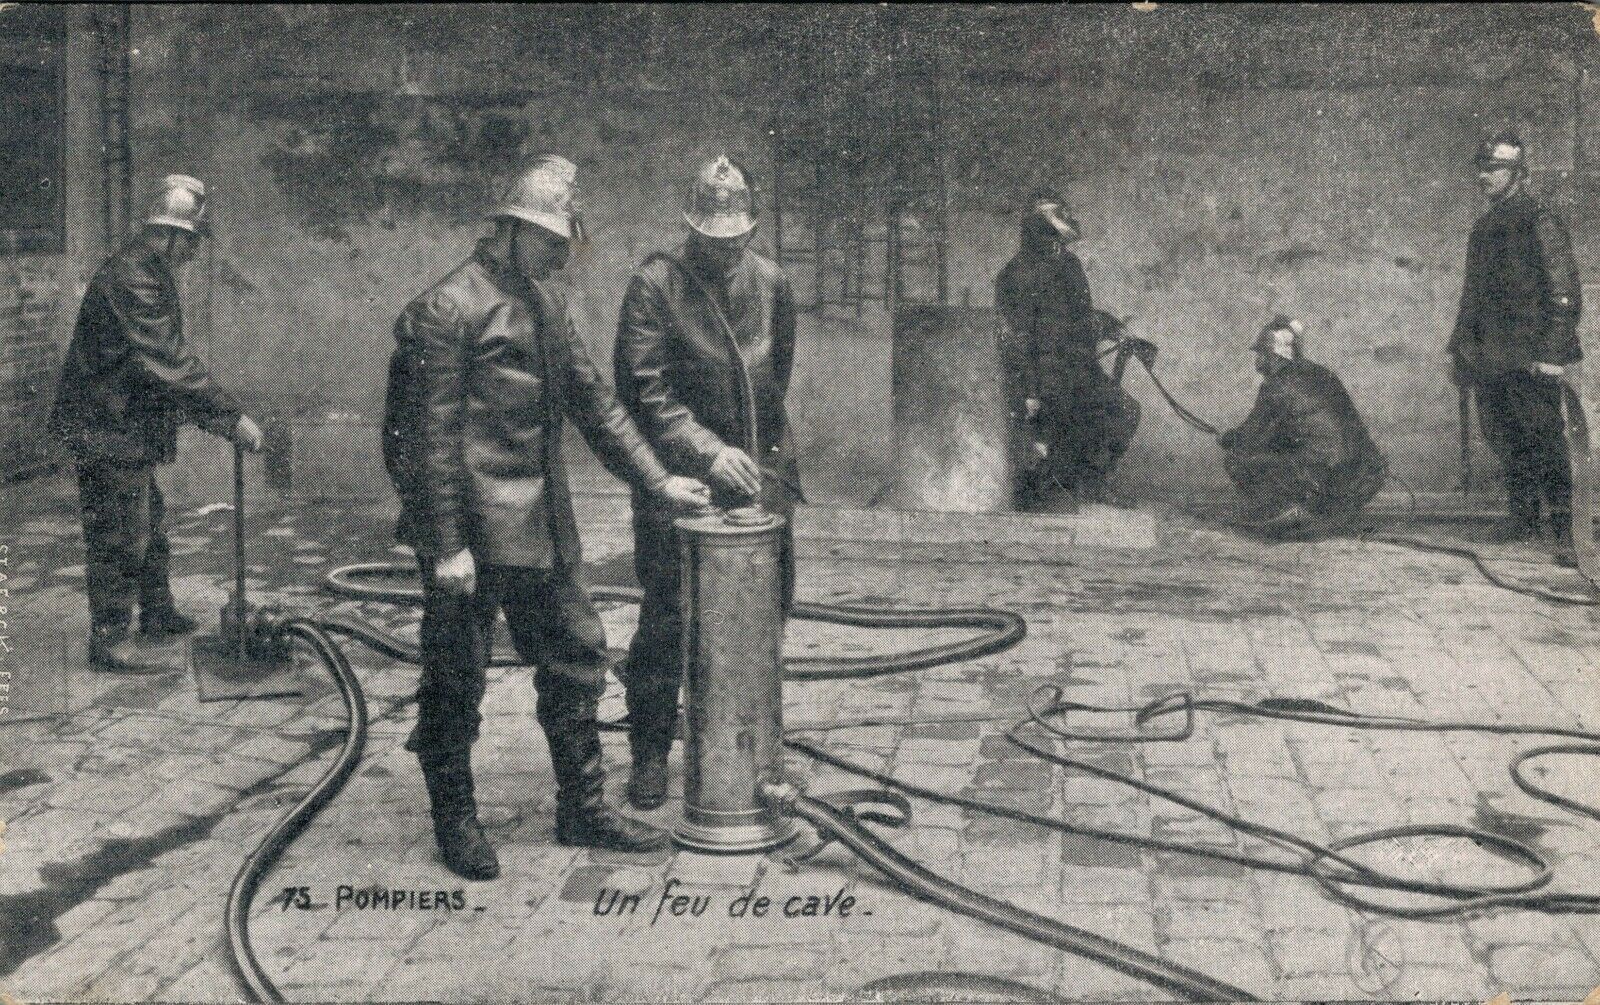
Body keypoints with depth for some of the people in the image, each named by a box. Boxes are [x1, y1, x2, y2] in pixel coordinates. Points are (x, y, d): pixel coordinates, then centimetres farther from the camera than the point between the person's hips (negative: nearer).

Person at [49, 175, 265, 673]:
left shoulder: (149, 273, 12)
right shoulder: (130, 277, -23)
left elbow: (169, 357, 19)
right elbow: (169, 363, -27)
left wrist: (218, 414, 15)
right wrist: (231, 416, -25)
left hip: (127, 428, 11)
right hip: (107, 430, -11)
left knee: (149, 527, 22)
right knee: (119, 536, -3)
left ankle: (158, 614, 36)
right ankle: (109, 641, 5)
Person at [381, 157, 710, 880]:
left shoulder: (544, 300, 13)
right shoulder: (447, 310, -13)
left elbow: (592, 399, 18)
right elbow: (430, 436, -16)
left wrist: (654, 480, 14)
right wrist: (446, 546, -18)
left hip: (540, 524, 9)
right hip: (473, 527, -8)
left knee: (576, 655, 12)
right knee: (456, 678, 4)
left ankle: (583, 811, 23)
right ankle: (455, 823, 18)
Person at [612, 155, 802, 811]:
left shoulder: (770, 283, 9)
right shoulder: (654, 284, -7)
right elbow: (644, 390, -13)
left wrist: (767, 453, 14)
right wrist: (709, 452, -21)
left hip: (760, 477, 5)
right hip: (678, 483, -4)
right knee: (666, 621, -2)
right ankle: (649, 756, 11)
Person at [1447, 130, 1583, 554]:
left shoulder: (1539, 222, -7)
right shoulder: (1484, 227, 17)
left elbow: (1565, 293, -12)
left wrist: (1551, 352, -17)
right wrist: (1459, 350, 20)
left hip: (1529, 360, -8)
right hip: (1490, 359, 8)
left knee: (1544, 442, -7)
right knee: (1505, 441, 10)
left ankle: (1568, 527, -3)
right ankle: (1522, 519, 19)